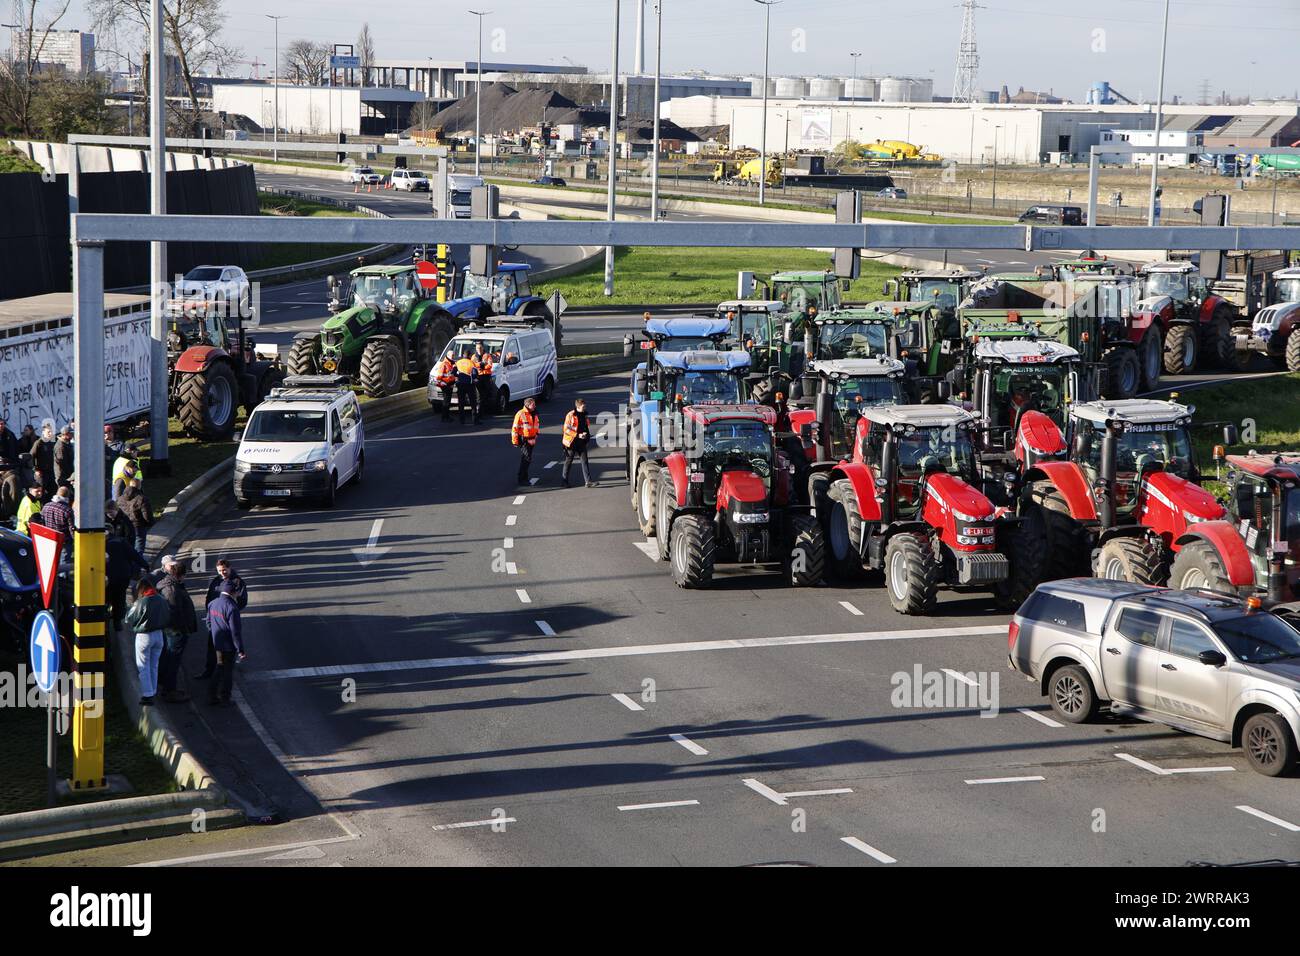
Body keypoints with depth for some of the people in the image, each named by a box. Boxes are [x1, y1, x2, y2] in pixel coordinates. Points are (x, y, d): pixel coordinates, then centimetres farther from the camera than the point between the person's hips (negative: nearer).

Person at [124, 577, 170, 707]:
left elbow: (128, 620, -9)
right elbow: (166, 617, 6)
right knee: (154, 666, 17)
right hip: (159, 634, 6)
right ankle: (152, 693, 24)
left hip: (144, 636, -5)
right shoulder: (161, 600, -5)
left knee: (143, 667, 5)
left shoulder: (141, 602, -20)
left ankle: (147, 695, 3)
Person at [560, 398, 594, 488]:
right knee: (568, 461, 7)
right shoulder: (570, 415, -12)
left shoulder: (584, 415, 8)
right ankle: (564, 480, 19)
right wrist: (578, 435, -20)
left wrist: (587, 434, 0)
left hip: (581, 442, 5)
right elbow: (566, 429, -15)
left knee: (584, 461, 0)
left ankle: (588, 481, -3)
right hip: (572, 442, -5)